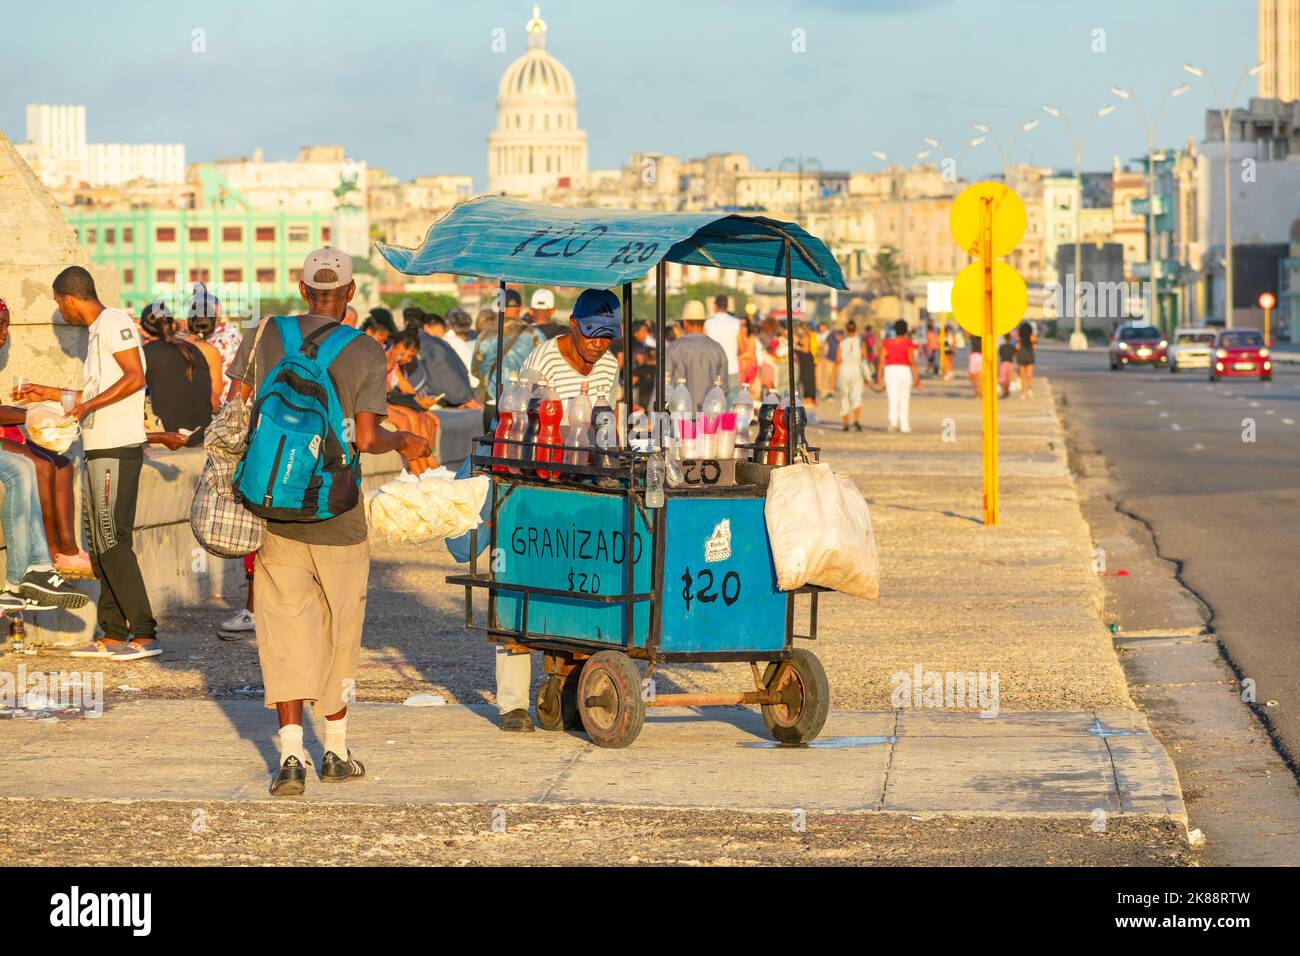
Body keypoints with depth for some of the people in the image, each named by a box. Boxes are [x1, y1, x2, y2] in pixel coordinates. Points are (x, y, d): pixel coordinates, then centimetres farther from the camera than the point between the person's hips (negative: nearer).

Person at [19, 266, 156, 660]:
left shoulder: (113, 321, -8)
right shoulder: (98, 330, 22)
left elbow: (135, 377, -20)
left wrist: (88, 405, -23)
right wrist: (50, 395, 32)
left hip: (117, 449, -10)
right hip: (101, 449, 10)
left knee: (113, 540, -13)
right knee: (101, 542, 10)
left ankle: (144, 635, -15)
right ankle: (113, 635, 12)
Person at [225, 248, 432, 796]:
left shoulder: (264, 337, 2)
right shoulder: (366, 354, -5)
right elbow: (366, 438, -11)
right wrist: (402, 442, 9)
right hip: (336, 514, -1)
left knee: (283, 629, 2)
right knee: (339, 630, 13)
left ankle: (290, 755, -8)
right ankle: (336, 751, 22)